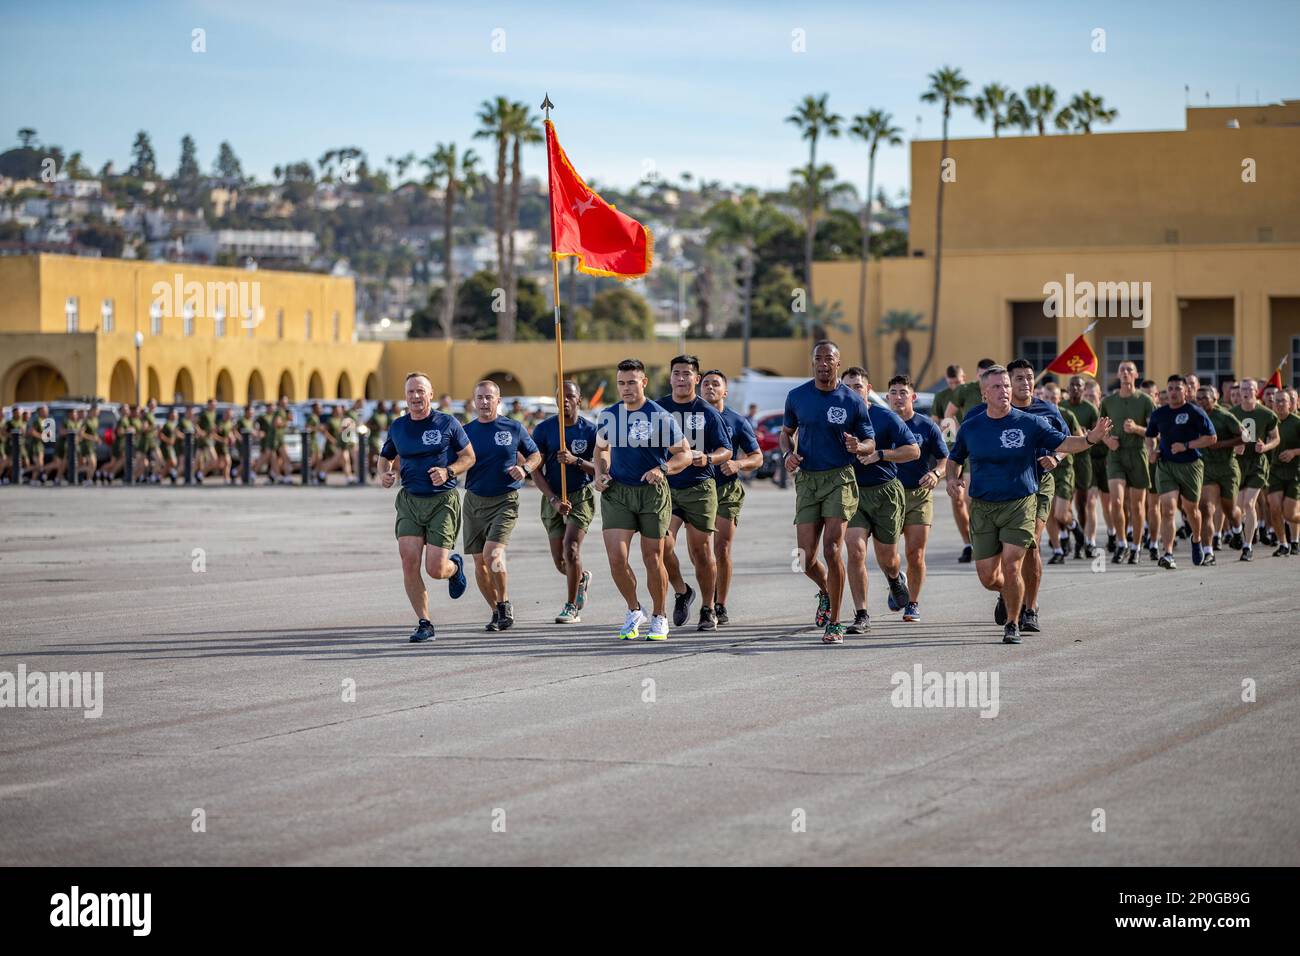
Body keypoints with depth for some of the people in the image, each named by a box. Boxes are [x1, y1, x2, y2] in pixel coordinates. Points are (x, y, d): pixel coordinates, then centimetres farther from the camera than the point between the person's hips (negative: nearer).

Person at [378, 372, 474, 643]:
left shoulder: (447, 424, -3)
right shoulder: (397, 427, 7)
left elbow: (469, 457, 3)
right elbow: (387, 456, 22)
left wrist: (448, 472, -15)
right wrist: (384, 473, -1)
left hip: (443, 501, -3)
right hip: (409, 500, 3)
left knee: (436, 570, -8)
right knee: (409, 562, -11)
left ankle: (455, 565, 32)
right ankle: (424, 623, 1)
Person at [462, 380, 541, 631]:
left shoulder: (514, 429, 1)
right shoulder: (466, 432, 5)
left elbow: (535, 455, 12)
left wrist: (525, 468, -8)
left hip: (504, 500, -3)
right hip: (474, 500, 3)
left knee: (492, 554, -20)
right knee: (479, 561, 4)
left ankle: (505, 604, 0)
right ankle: (497, 611, 21)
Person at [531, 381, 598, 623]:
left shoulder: (590, 431, -4)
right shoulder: (543, 429, -2)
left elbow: (600, 469, -5)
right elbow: (536, 471, -3)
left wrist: (575, 460, -22)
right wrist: (554, 499, -14)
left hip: (581, 496, -2)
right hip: (553, 498, 2)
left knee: (571, 549, -18)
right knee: (560, 561, 4)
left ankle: (572, 607, -4)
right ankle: (582, 578, 40)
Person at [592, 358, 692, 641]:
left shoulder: (660, 417, -8)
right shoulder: (608, 416, 4)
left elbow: (685, 454, -5)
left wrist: (663, 469, -22)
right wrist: (601, 474, 4)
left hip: (653, 491, -3)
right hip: (617, 491, 3)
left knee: (653, 558, 4)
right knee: (616, 557, -10)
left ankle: (659, 617, 23)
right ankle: (634, 611, 13)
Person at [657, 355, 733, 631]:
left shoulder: (707, 412, 0)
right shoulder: (657, 409, 4)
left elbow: (726, 451, 2)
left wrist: (707, 458, -18)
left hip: (699, 487, -1)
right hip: (665, 486, 1)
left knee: (702, 550, 1)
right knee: (662, 544, -16)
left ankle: (708, 609, 15)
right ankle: (681, 591, 11)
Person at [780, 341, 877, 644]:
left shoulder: (853, 401, -2)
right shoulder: (797, 397, 5)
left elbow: (870, 442, 5)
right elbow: (787, 431, 20)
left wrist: (858, 446, -19)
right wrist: (787, 454, -1)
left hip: (839, 479, -3)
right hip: (806, 480, 3)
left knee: (831, 550, -14)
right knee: (807, 559, -2)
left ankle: (834, 623, -1)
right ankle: (825, 592, 34)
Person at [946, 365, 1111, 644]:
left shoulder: (1030, 423, -2)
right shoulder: (970, 427, 5)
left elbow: (1061, 443, -8)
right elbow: (954, 458, 20)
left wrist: (1090, 439, -26)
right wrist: (952, 477, -1)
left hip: (1020, 504, -2)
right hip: (982, 506, 2)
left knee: (1010, 568, -14)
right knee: (987, 576, 1)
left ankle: (1012, 624, 5)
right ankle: (1006, 592, 37)